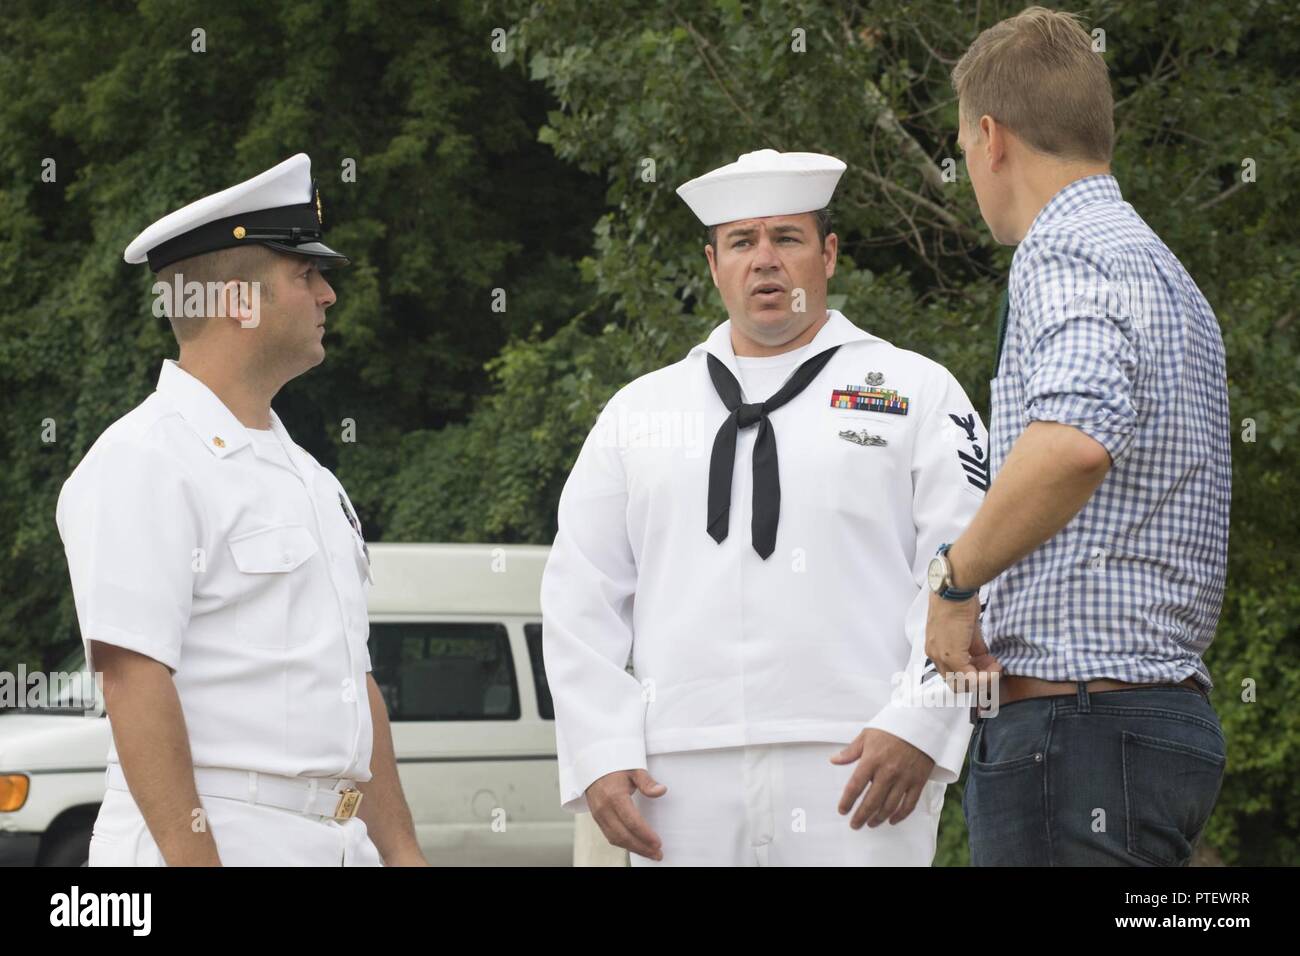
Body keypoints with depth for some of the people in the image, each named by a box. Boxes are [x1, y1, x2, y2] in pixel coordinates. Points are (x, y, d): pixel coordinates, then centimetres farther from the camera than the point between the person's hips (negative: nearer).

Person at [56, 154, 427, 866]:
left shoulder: (307, 477, 20)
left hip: (337, 846, 8)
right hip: (200, 842, -8)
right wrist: (195, 860, -22)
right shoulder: (142, 463, -8)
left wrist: (402, 852, 15)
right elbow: (134, 682, -16)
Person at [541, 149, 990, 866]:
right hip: (680, 785, 3)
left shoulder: (917, 393, 11)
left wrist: (917, 725, -12)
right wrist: (600, 758, 4)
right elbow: (580, 597, 16)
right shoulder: (639, 410, 20)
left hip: (856, 775, -3)